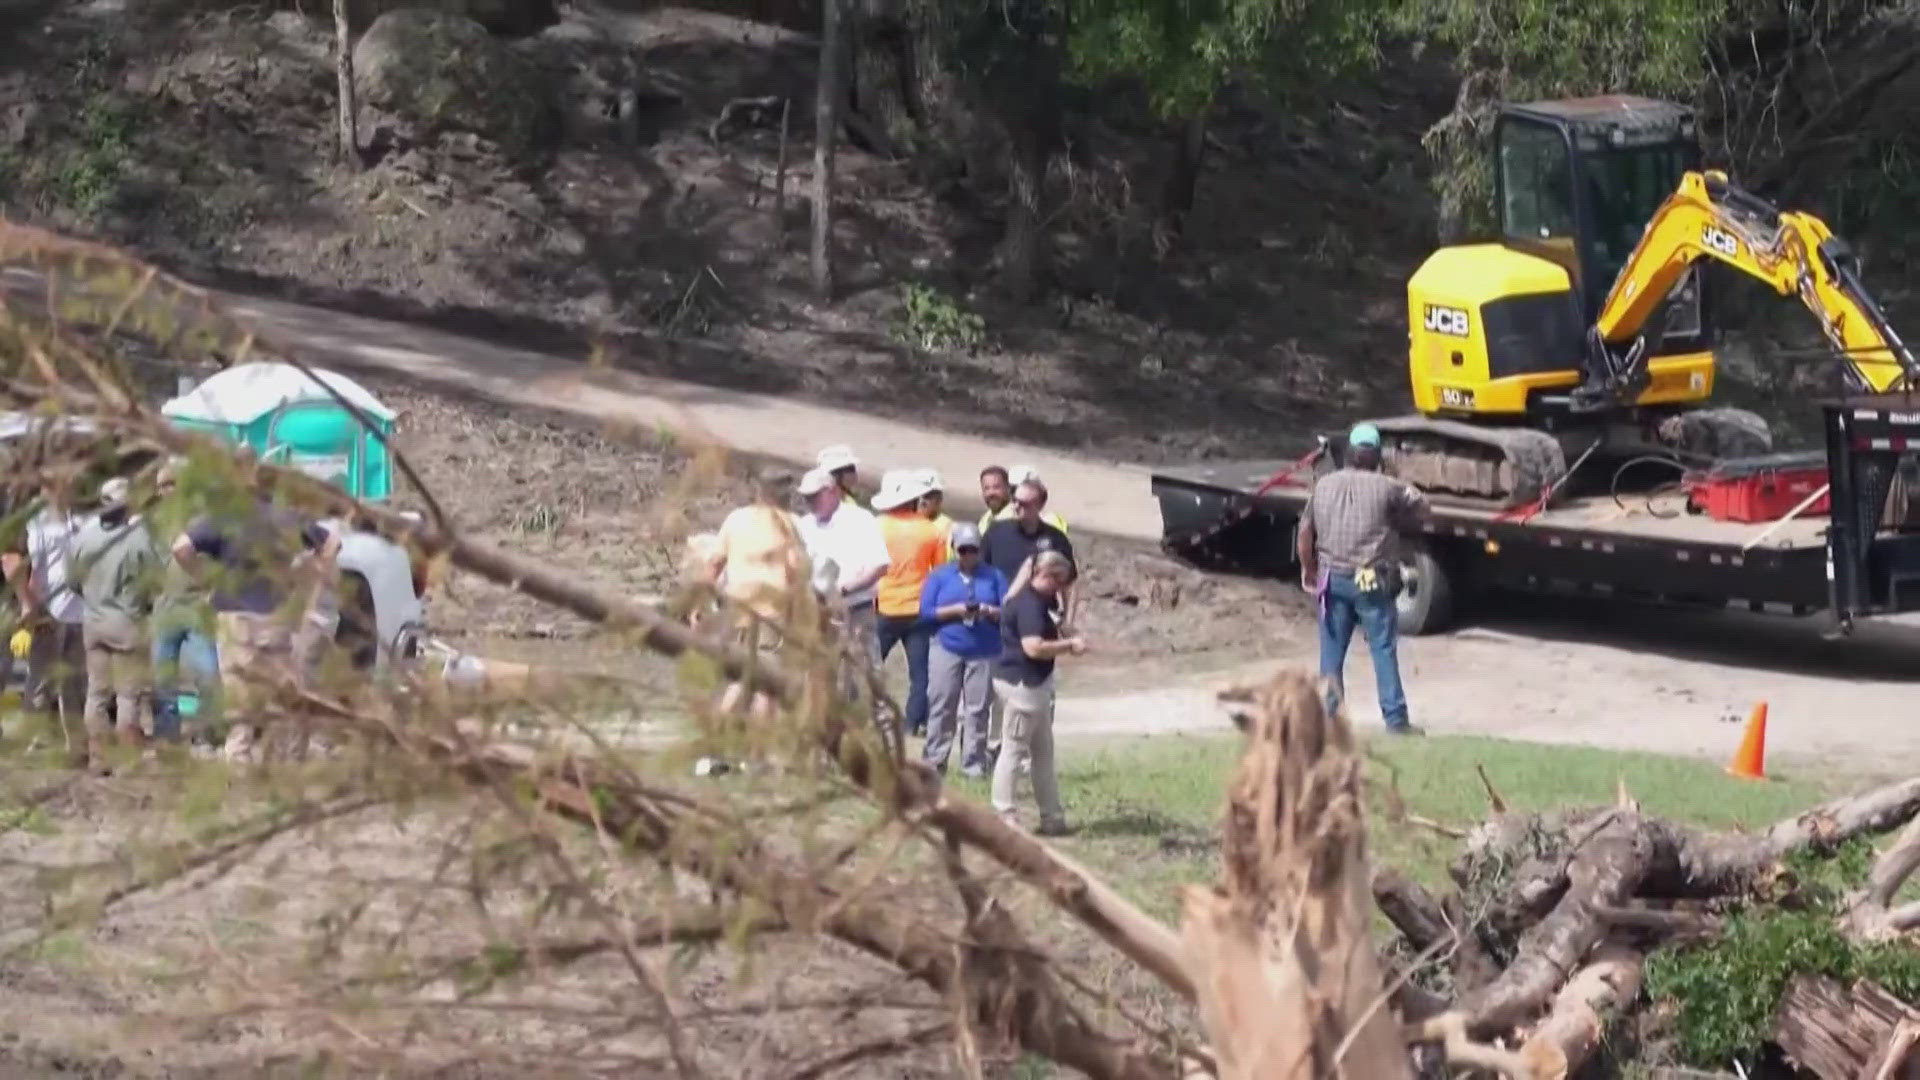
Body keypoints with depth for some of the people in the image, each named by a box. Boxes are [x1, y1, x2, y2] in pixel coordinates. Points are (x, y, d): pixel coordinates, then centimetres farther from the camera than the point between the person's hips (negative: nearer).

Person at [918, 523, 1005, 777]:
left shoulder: (993, 576, 11)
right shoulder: (940, 576, 10)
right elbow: (926, 611, 0)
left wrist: (989, 611, -14)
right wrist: (956, 611, -12)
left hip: (984, 653, 0)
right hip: (947, 649, 0)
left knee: (978, 710, 0)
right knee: (941, 707, -2)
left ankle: (974, 765, 5)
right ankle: (934, 761, 4)